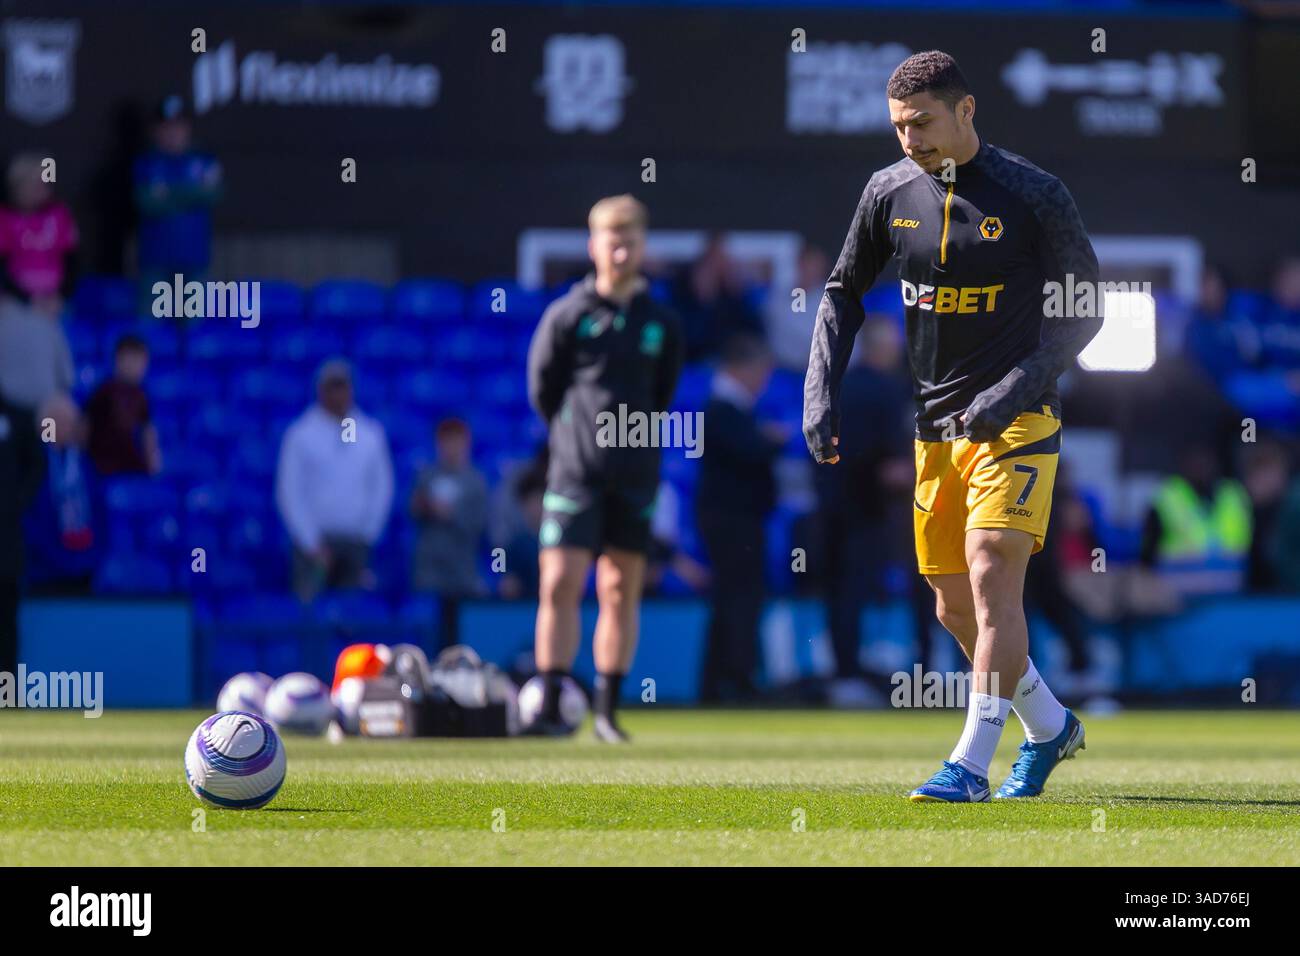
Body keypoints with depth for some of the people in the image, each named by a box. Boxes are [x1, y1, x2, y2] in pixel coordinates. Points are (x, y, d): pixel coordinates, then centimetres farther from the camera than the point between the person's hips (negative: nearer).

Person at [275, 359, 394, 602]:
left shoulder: (371, 434, 8)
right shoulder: (301, 435, -1)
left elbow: (382, 487, 14)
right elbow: (289, 494, -3)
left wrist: (368, 532, 5)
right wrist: (312, 545, -9)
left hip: (355, 544, 3)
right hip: (316, 543, -3)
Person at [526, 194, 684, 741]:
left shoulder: (662, 324, 6)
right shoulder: (567, 315, -2)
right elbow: (541, 388, 5)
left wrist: (637, 437, 12)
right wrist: (573, 436, 9)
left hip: (635, 473, 3)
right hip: (576, 468, -3)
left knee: (622, 592, 5)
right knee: (560, 585, -10)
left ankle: (607, 712, 12)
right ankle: (551, 707, -6)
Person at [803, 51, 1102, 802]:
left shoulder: (1034, 196, -9)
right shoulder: (891, 192, 4)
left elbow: (1083, 309, -5)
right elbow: (844, 291, 16)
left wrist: (1013, 393, -17)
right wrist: (821, 394, 4)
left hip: (1014, 425, -6)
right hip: (935, 428, 6)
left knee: (992, 578, -17)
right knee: (955, 608, 8)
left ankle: (972, 766, -16)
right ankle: (1051, 727, 28)